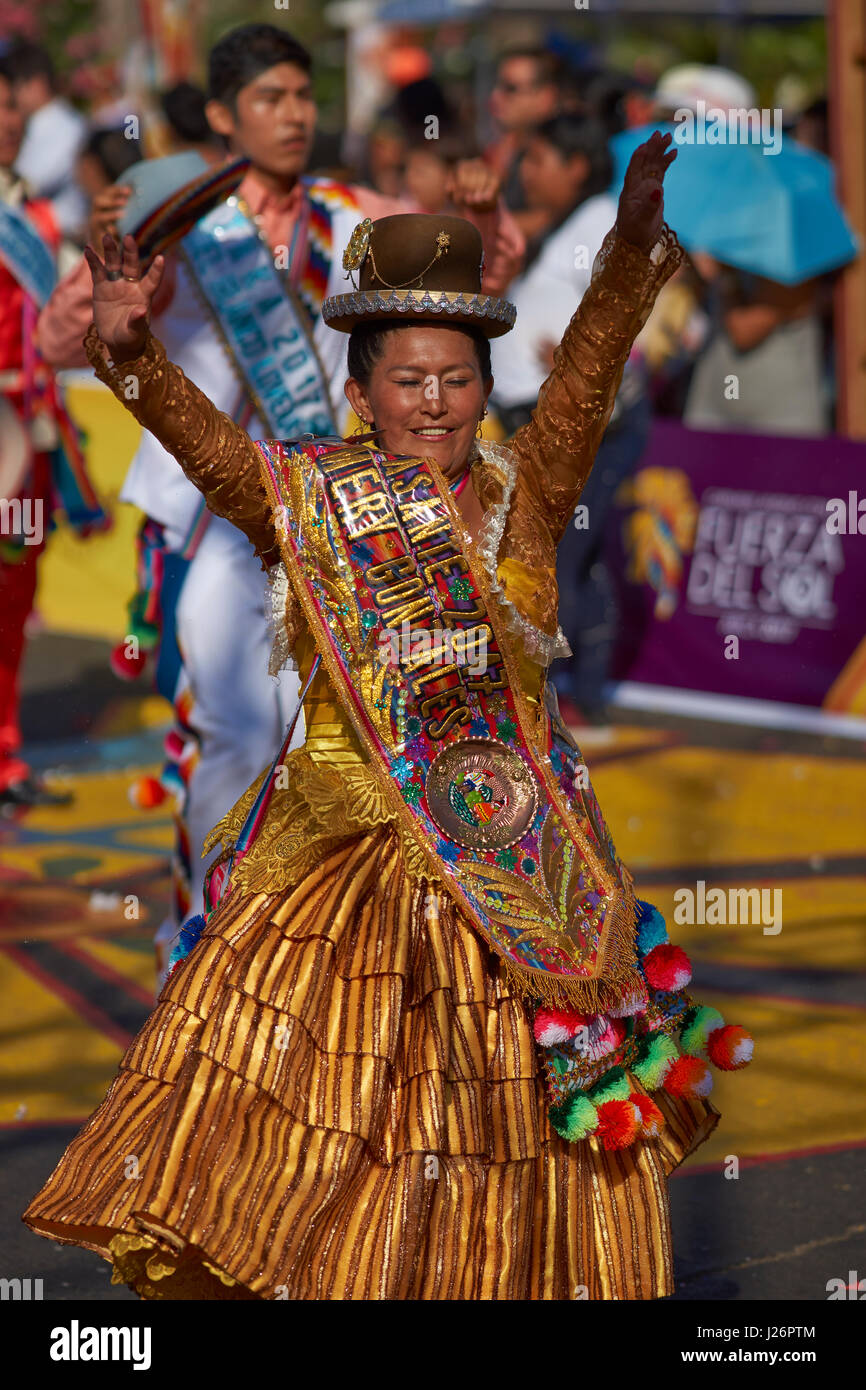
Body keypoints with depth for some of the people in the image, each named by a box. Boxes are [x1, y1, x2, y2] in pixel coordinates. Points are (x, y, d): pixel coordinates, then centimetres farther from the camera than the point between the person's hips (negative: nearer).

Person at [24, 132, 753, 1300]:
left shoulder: (523, 500, 2)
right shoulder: (308, 503, 1)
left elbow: (586, 380, -13)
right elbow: (203, 438, -13)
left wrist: (632, 251, -28)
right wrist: (130, 351, -32)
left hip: (515, 869, 1)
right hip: (341, 855, -1)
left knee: (511, 1112, 8)